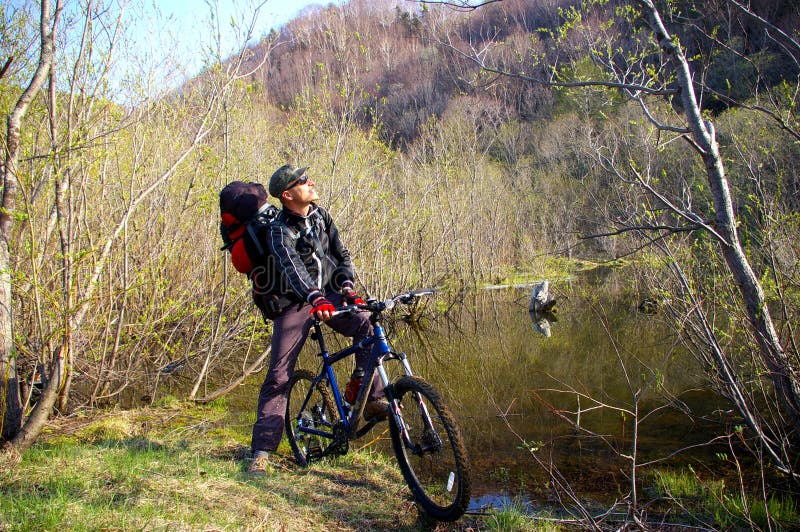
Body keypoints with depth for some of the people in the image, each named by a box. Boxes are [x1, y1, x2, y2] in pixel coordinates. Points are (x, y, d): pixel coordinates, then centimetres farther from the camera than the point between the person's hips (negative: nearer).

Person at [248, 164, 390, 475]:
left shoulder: (321, 216, 4)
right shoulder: (280, 231, -16)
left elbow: (341, 253, 10)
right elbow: (292, 266, -34)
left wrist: (347, 285, -7)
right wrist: (315, 297, -50)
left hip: (329, 295, 5)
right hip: (296, 303, -5)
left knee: (366, 325, -23)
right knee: (279, 375, -8)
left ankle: (371, 401, -15)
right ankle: (262, 449, 1)